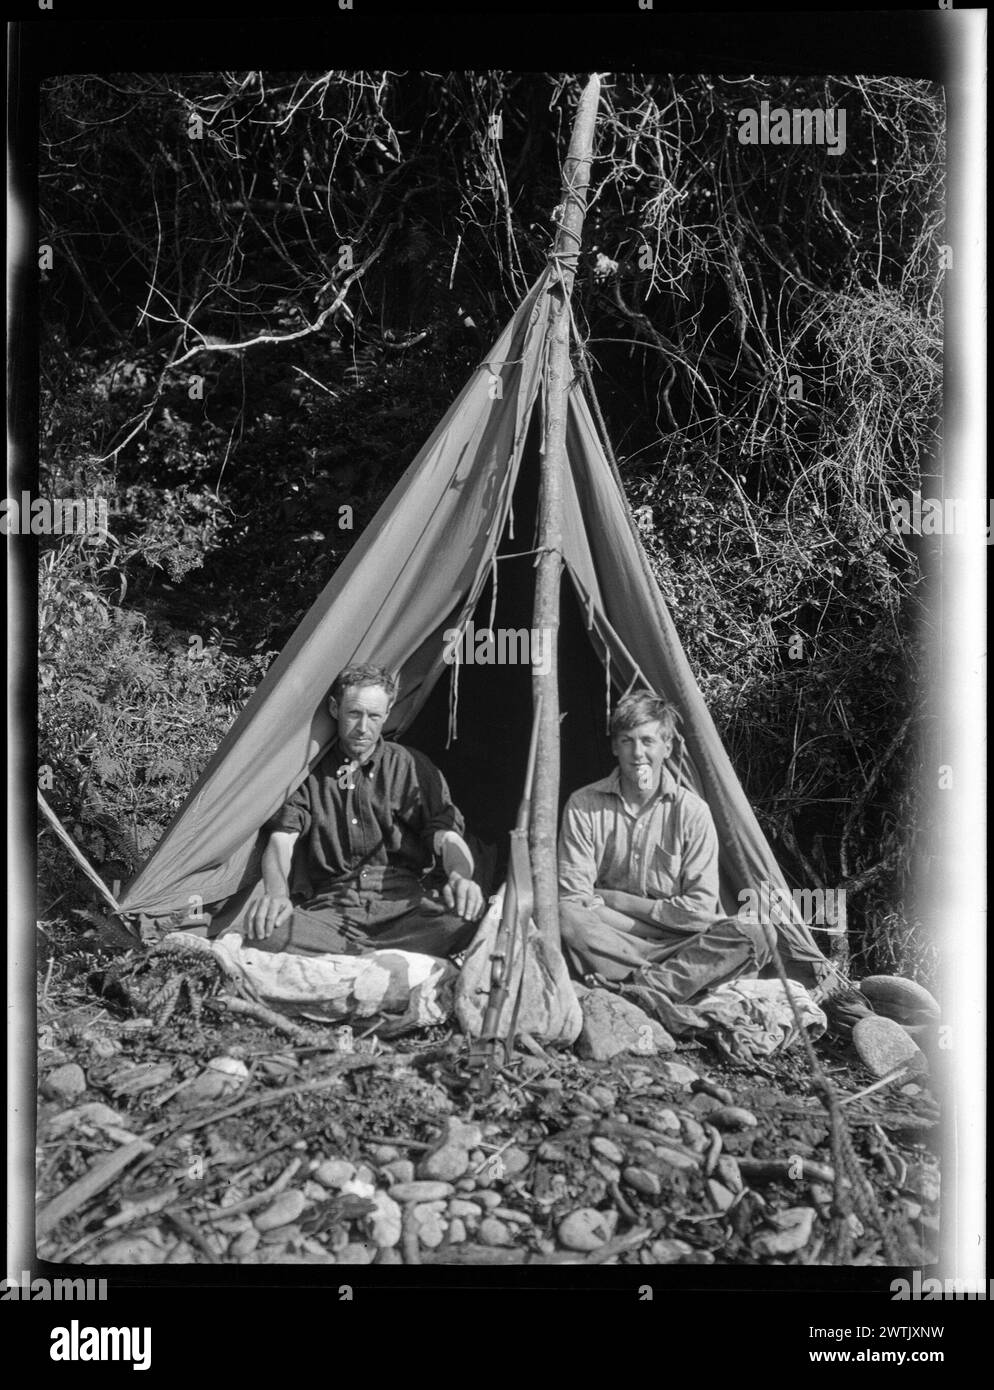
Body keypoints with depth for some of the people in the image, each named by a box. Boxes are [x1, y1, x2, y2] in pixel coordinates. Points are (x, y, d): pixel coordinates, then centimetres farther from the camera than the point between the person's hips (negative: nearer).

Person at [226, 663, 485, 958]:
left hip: (401, 905, 0)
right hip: (330, 908, 0)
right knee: (252, 931, -32)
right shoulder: (309, 771, 12)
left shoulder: (412, 767, 11)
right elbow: (282, 838, 2)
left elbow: (447, 836, 3)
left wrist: (460, 878, -22)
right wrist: (276, 894, -20)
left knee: (468, 917, -35)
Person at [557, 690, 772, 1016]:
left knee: (752, 937, -25)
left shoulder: (691, 811, -1)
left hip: (676, 937, 2)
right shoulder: (583, 806, -2)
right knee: (564, 918, -35)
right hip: (606, 944, -1)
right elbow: (573, 896, -7)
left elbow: (700, 910, -5)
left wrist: (621, 901, -7)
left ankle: (639, 986, -35)